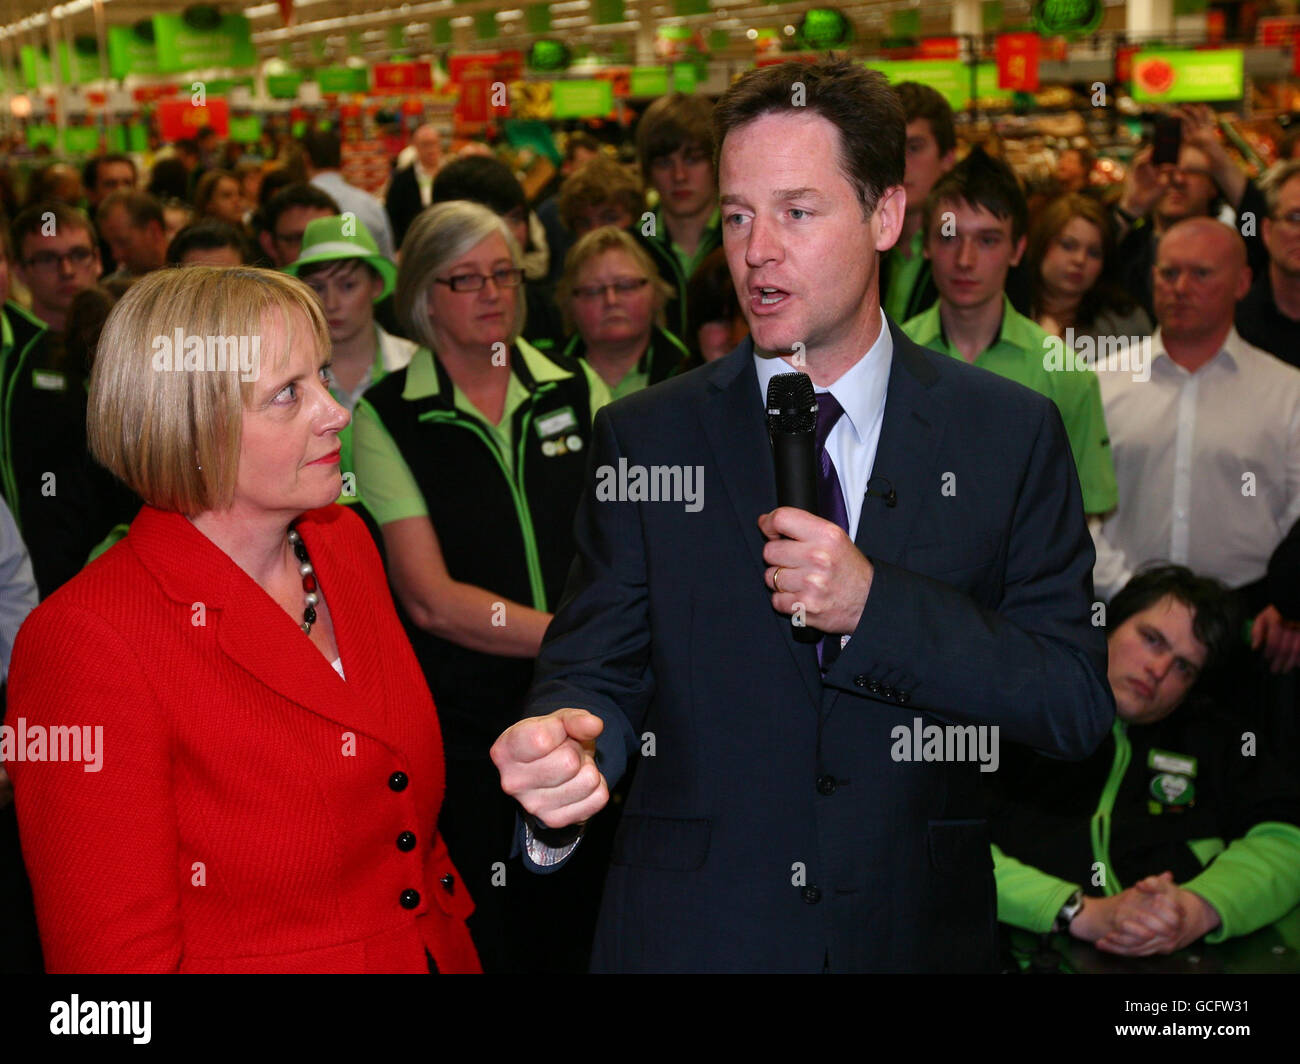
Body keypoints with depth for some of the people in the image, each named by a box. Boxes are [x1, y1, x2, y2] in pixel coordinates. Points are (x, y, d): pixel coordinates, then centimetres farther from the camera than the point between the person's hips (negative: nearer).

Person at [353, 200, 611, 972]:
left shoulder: (578, 391, 6)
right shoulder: (388, 417, -3)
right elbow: (430, 599, -10)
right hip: (460, 718, -2)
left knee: (578, 930, 9)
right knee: (479, 941, 7)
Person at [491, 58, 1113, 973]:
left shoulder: (1010, 435, -4)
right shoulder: (643, 439, -2)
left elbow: (1079, 707, -8)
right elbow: (598, 670, -5)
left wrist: (875, 605, -20)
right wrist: (563, 739, -28)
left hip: (918, 930, 0)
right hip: (689, 930, 0)